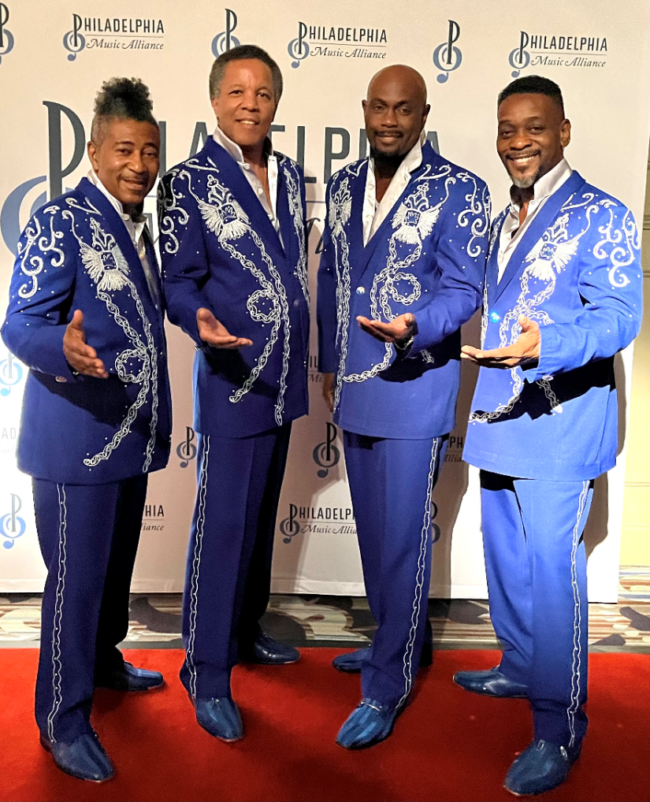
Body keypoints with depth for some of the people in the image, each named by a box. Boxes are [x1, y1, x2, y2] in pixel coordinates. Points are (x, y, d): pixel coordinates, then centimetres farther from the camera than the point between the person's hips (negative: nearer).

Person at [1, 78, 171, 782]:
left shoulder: (138, 226, 14)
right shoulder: (59, 221, -11)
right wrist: (65, 351, -40)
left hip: (131, 434, 8)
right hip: (76, 438, -8)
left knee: (116, 564, 21)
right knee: (75, 577, 2)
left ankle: (103, 660, 43)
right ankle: (62, 718, 20)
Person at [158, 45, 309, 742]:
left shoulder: (290, 176, 12)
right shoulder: (188, 182, -7)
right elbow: (177, 282, -9)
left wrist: (306, 362, 15)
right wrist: (202, 320, -32)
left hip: (283, 380, 7)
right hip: (231, 379, -7)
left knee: (260, 518, 18)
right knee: (222, 528, -2)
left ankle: (245, 631, 37)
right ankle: (207, 675, 15)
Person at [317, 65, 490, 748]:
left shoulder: (458, 191, -8)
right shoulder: (345, 185, 10)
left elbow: (463, 287, -11)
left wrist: (413, 327, -32)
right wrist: (329, 364, 16)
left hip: (414, 388, -6)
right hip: (354, 387, 7)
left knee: (401, 537, -1)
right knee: (372, 529, 18)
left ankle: (387, 687, 15)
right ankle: (399, 641, 39)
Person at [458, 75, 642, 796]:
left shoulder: (601, 216, -8)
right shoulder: (504, 220, 17)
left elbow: (618, 314, -18)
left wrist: (545, 345, -35)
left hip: (559, 425, -8)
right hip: (500, 417, 8)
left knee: (551, 572, -4)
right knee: (505, 556, 18)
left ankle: (559, 731, 11)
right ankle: (518, 669, 39)